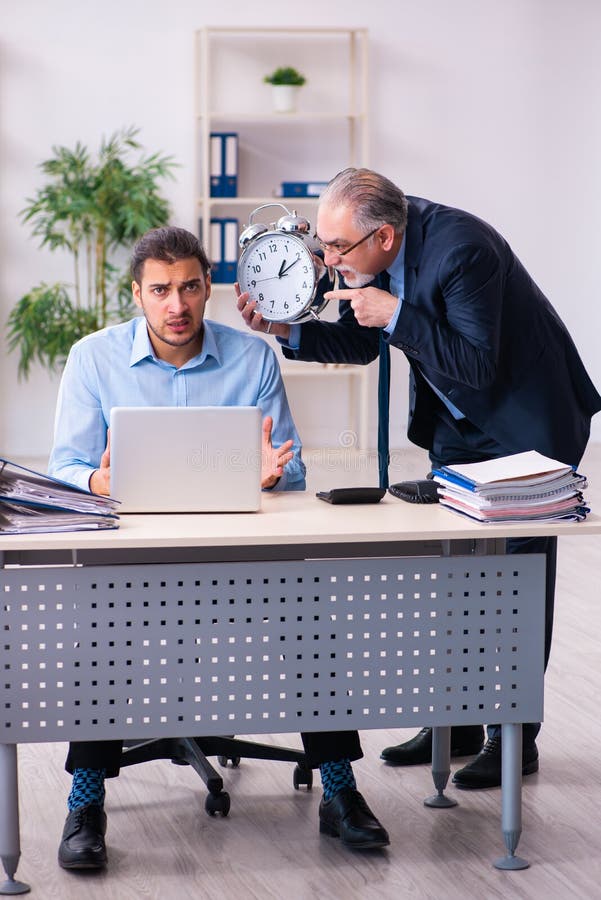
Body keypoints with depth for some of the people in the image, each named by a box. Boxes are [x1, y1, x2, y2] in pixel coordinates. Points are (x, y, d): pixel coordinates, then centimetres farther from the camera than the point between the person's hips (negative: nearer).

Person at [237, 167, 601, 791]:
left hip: (527, 422, -8)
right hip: (457, 424, 8)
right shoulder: (368, 253, -8)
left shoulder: (461, 248, -32)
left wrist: (395, 314, -34)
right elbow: (362, 343, 5)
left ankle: (514, 737, 9)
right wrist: (287, 330, -10)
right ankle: (455, 721, 19)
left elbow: (479, 365, -31)